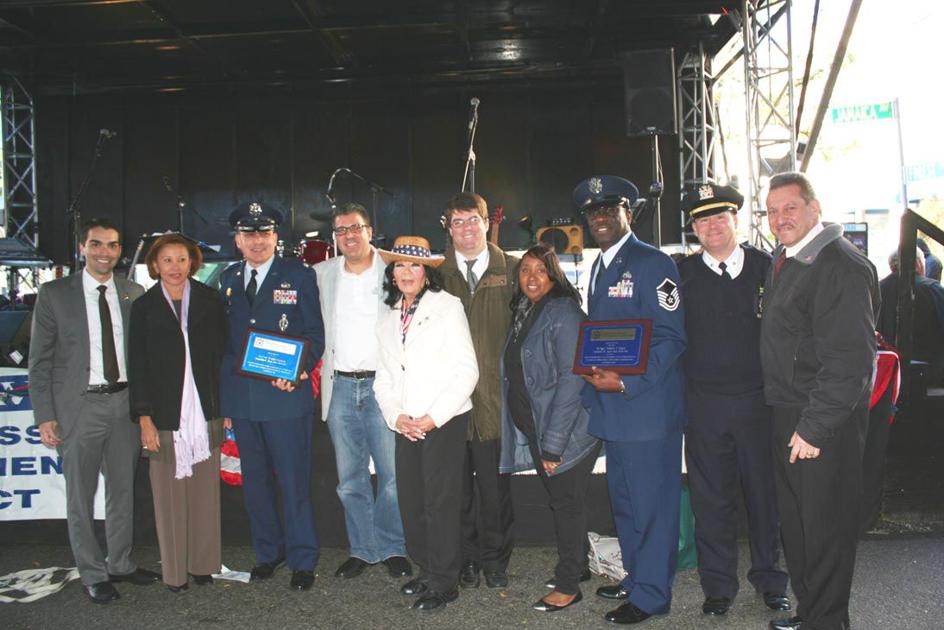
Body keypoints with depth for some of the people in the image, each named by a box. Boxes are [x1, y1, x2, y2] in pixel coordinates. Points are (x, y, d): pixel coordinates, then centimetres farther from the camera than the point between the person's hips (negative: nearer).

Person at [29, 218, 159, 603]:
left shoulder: (134, 294, 4)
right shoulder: (54, 294, -4)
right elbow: (40, 360, -3)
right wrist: (45, 416, -8)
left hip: (126, 402, 3)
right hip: (79, 406, -3)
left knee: (123, 489, 15)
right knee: (80, 496, 7)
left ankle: (120, 563, 32)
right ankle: (92, 574, 23)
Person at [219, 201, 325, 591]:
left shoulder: (299, 276, -1)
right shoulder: (228, 279, 11)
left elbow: (315, 335, -1)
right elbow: (224, 335, 12)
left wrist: (298, 370, -18)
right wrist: (223, 390, 5)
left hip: (285, 395, -4)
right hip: (241, 396, 4)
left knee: (294, 481, 1)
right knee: (255, 481, 14)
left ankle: (302, 560, 14)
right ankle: (268, 552, 29)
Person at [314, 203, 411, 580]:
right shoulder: (322, 275, 8)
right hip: (340, 386, 3)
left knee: (392, 474, 1)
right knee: (350, 478, 10)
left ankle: (392, 549, 18)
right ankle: (362, 549, 23)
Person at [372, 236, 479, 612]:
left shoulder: (447, 306, -4)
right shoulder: (388, 319, 14)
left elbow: (467, 371, -9)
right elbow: (384, 378, 14)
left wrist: (432, 418, -13)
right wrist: (396, 416, -4)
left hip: (445, 421, -5)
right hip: (406, 425, 6)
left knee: (440, 501, -2)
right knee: (410, 500, 9)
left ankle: (444, 583, 12)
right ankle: (426, 571, 26)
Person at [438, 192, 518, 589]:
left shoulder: (510, 270, 4)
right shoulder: (439, 273, 8)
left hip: (495, 395, -1)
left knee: (494, 483, 5)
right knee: (458, 483, 9)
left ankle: (495, 559, 21)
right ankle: (468, 559, 23)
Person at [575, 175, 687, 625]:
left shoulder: (652, 264, -11)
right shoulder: (599, 267, 16)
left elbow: (671, 338, -16)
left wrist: (626, 383, -22)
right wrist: (594, 378, 10)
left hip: (647, 406, -9)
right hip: (612, 408, 9)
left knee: (651, 501, 0)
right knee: (624, 500, 19)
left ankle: (650, 595, 13)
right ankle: (636, 577, 35)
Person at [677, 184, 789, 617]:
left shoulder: (766, 267, 2)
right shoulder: (681, 274, 2)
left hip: (758, 399, 0)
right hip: (703, 403, 0)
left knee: (764, 493, 10)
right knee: (711, 498, 8)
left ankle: (769, 581, 30)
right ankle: (718, 587, 23)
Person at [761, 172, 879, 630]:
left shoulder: (840, 266, -19)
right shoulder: (783, 259, 11)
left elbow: (850, 359, -23)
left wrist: (814, 426, -22)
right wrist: (789, 416, 14)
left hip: (824, 421, -9)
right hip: (787, 412, 9)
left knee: (825, 527, 3)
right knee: (794, 520, 19)